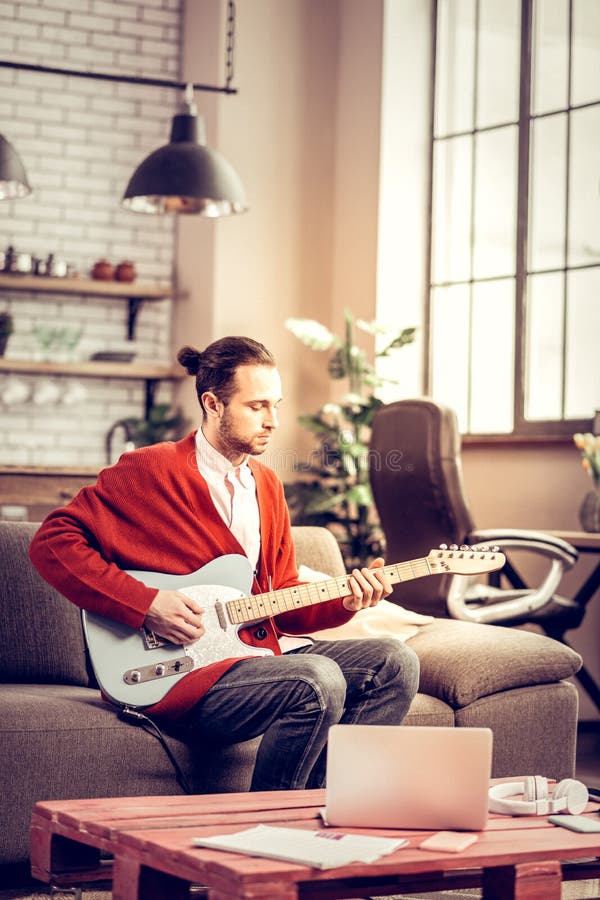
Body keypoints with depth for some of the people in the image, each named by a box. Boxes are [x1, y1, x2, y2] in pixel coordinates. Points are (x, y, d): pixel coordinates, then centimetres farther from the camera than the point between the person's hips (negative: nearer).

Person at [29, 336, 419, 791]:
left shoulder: (266, 484, 17)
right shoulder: (151, 471, -7)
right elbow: (53, 541, -10)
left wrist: (344, 601, -1)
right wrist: (146, 604, -18)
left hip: (260, 648, 8)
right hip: (177, 673, -8)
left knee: (393, 663, -5)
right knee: (317, 681, -31)